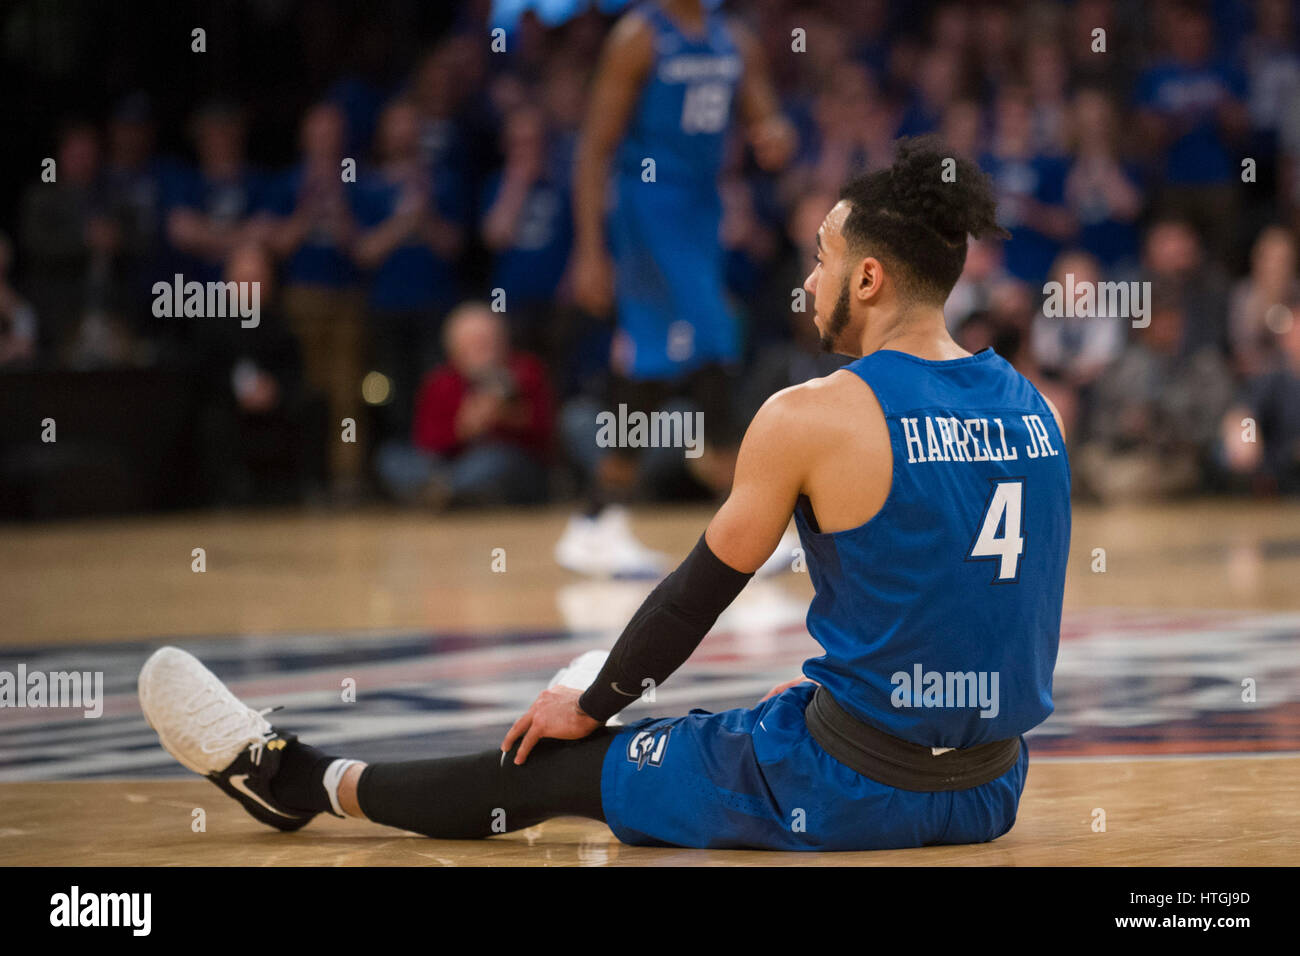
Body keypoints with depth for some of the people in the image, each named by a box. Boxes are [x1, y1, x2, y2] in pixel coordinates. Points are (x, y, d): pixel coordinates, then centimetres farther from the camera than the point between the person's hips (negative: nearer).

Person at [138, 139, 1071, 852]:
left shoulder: (810, 418, -14)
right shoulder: (1035, 412, 5)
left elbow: (698, 593, -4)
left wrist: (592, 705, 12)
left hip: (844, 789, -6)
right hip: (986, 794, 6)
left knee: (552, 763, 12)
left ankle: (299, 782, 30)